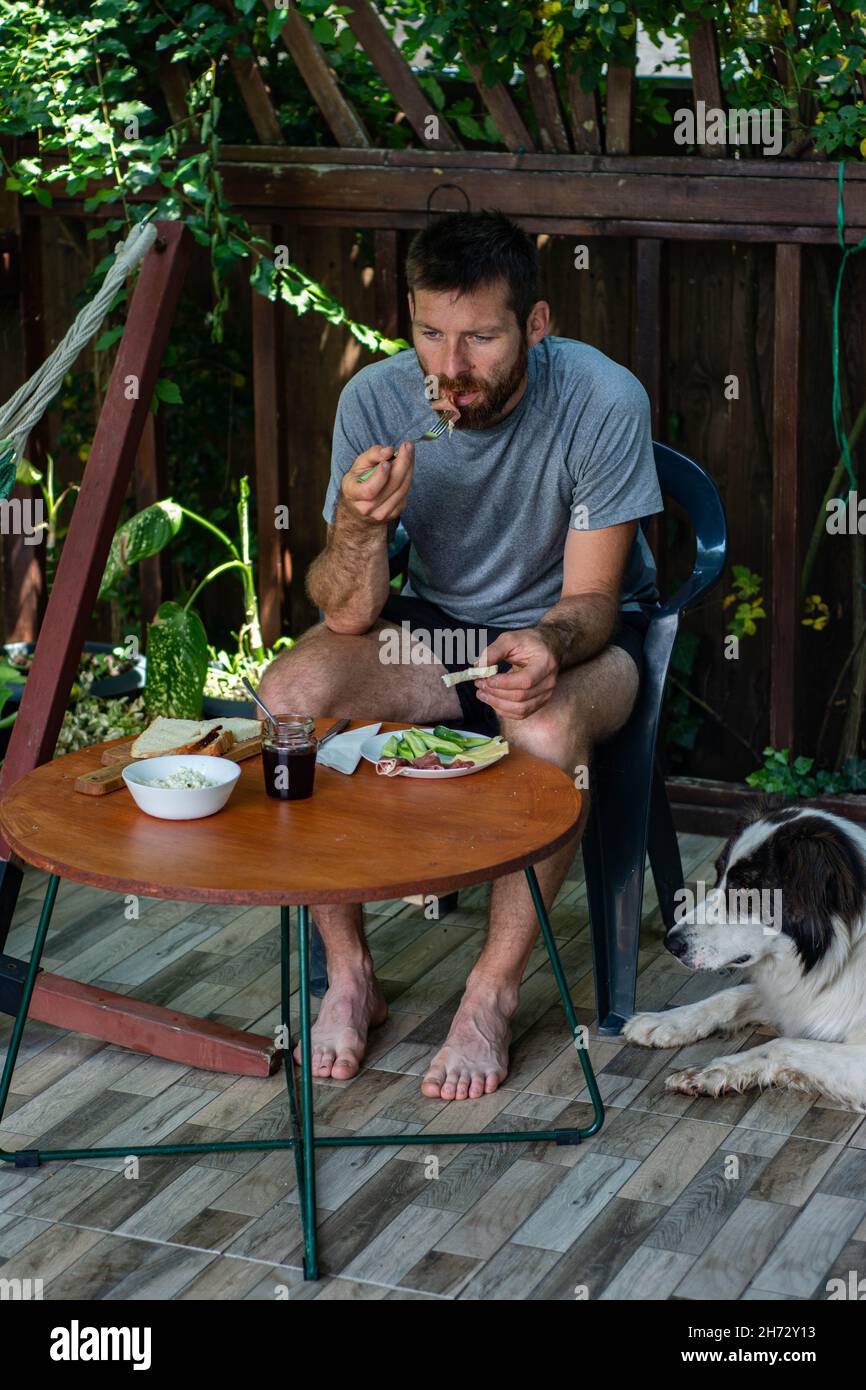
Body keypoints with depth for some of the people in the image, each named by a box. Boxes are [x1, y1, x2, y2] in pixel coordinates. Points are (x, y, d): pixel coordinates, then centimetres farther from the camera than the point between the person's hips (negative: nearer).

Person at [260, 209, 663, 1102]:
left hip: (570, 631, -3)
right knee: (288, 692, -23)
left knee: (547, 729, -37)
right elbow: (349, 616, -17)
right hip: (438, 621, 3)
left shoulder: (603, 402, -25)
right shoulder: (378, 400, -17)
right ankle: (348, 973, -8)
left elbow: (591, 599, -18)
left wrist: (546, 645, -42)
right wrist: (359, 528, -39)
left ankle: (493, 994, -15)